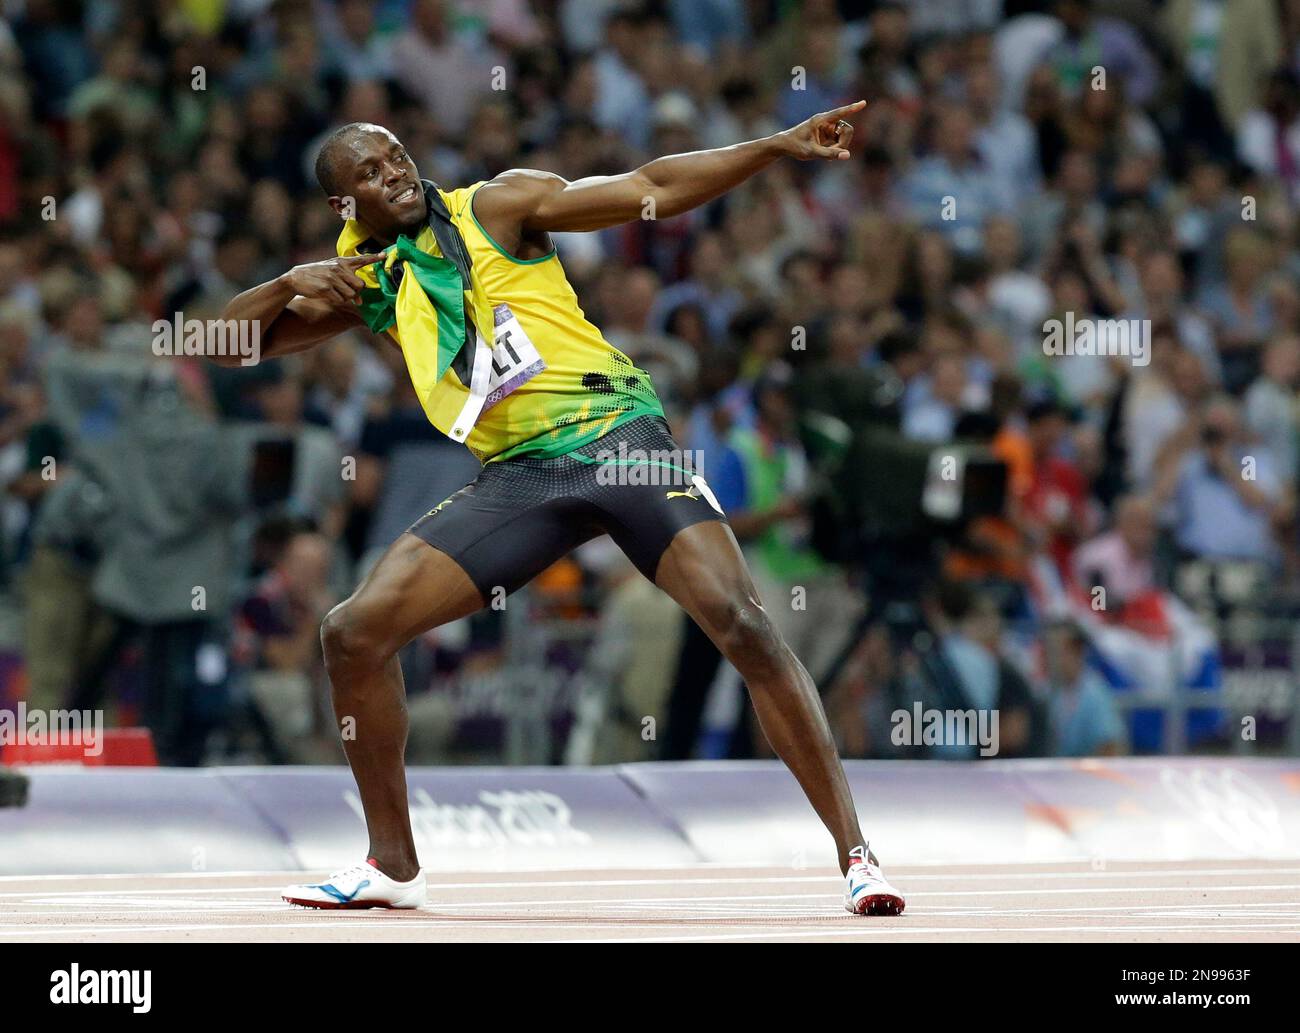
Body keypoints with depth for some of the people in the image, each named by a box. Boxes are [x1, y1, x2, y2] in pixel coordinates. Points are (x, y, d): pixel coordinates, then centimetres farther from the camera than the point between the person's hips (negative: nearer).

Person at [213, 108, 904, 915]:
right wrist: (291, 285, -7)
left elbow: (650, 191, -5)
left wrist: (782, 146, -15)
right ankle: (393, 865, 11)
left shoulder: (496, 207, 1)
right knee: (355, 632, -4)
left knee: (741, 622, -20)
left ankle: (855, 854, -17)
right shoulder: (365, 282, 14)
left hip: (616, 433, -5)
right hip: (517, 478, 5)